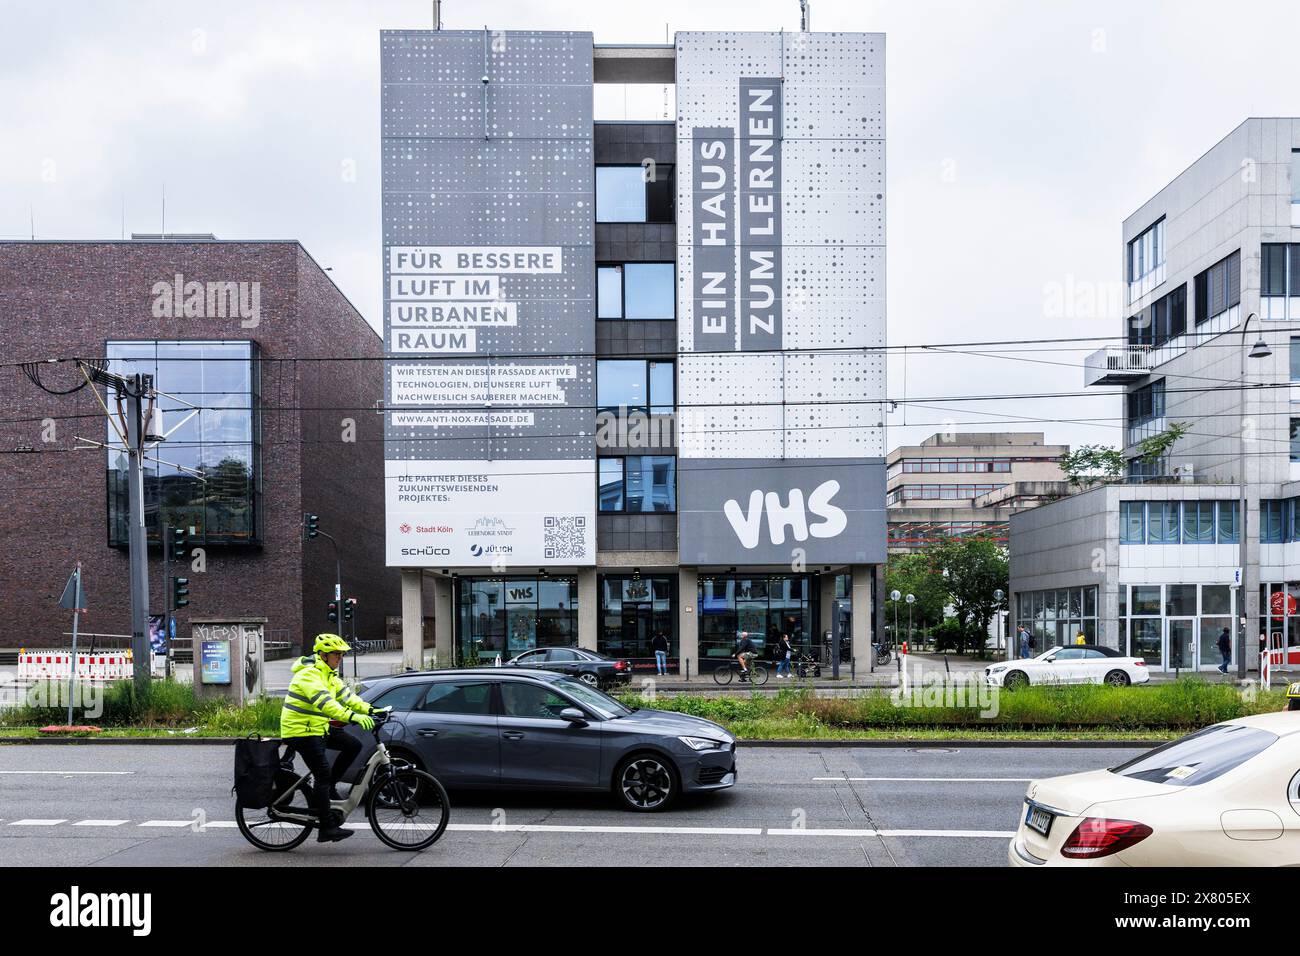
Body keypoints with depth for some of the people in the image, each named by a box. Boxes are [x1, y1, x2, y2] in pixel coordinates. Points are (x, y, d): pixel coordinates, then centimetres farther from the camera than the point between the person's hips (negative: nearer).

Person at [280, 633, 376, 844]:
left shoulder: (329, 674, 11)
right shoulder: (310, 674, -21)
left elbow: (345, 695, 9)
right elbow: (325, 702, -35)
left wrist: (369, 710, -4)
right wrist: (352, 717, -46)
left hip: (319, 727, 9)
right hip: (301, 731, -9)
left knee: (353, 745, -1)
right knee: (323, 774, -12)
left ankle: (329, 786, 11)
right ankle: (327, 828, -10)